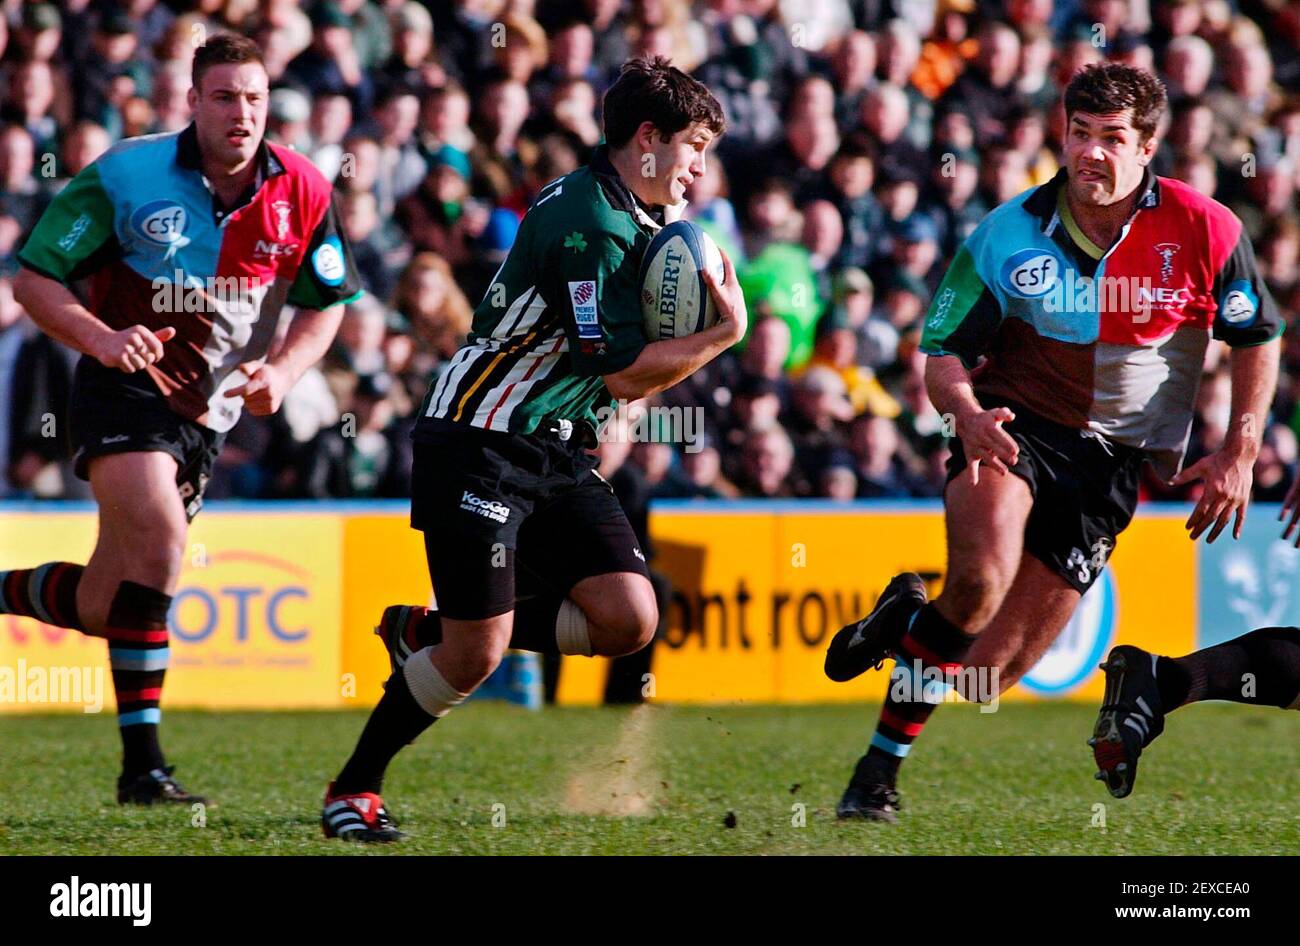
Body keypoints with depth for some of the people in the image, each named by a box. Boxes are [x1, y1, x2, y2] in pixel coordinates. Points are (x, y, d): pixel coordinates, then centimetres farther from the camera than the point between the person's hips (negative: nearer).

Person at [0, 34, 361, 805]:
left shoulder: (302, 192, -1)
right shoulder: (126, 176, -10)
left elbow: (326, 302, 12)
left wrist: (282, 370, -8)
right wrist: (103, 338, -25)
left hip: (209, 414, 5)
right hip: (126, 392, -5)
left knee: (102, 608, 1)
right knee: (160, 540, -28)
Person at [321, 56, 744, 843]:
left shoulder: (641, 219, 13)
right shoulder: (587, 219, -18)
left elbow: (632, 374, 14)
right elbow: (626, 374, -21)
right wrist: (727, 332, -13)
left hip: (558, 453, 9)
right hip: (479, 446, -9)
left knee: (628, 621, -6)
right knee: (476, 655, -10)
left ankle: (428, 632, 13)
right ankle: (353, 789, 11)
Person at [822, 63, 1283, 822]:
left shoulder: (1205, 231, -8)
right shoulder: (1008, 235, -8)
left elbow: (1258, 338, 7)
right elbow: (945, 352, -5)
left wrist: (1240, 456, 0)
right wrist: (966, 411, -27)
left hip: (1113, 460, 1)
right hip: (1014, 426, -1)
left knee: (994, 669, -4)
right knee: (984, 578, -33)